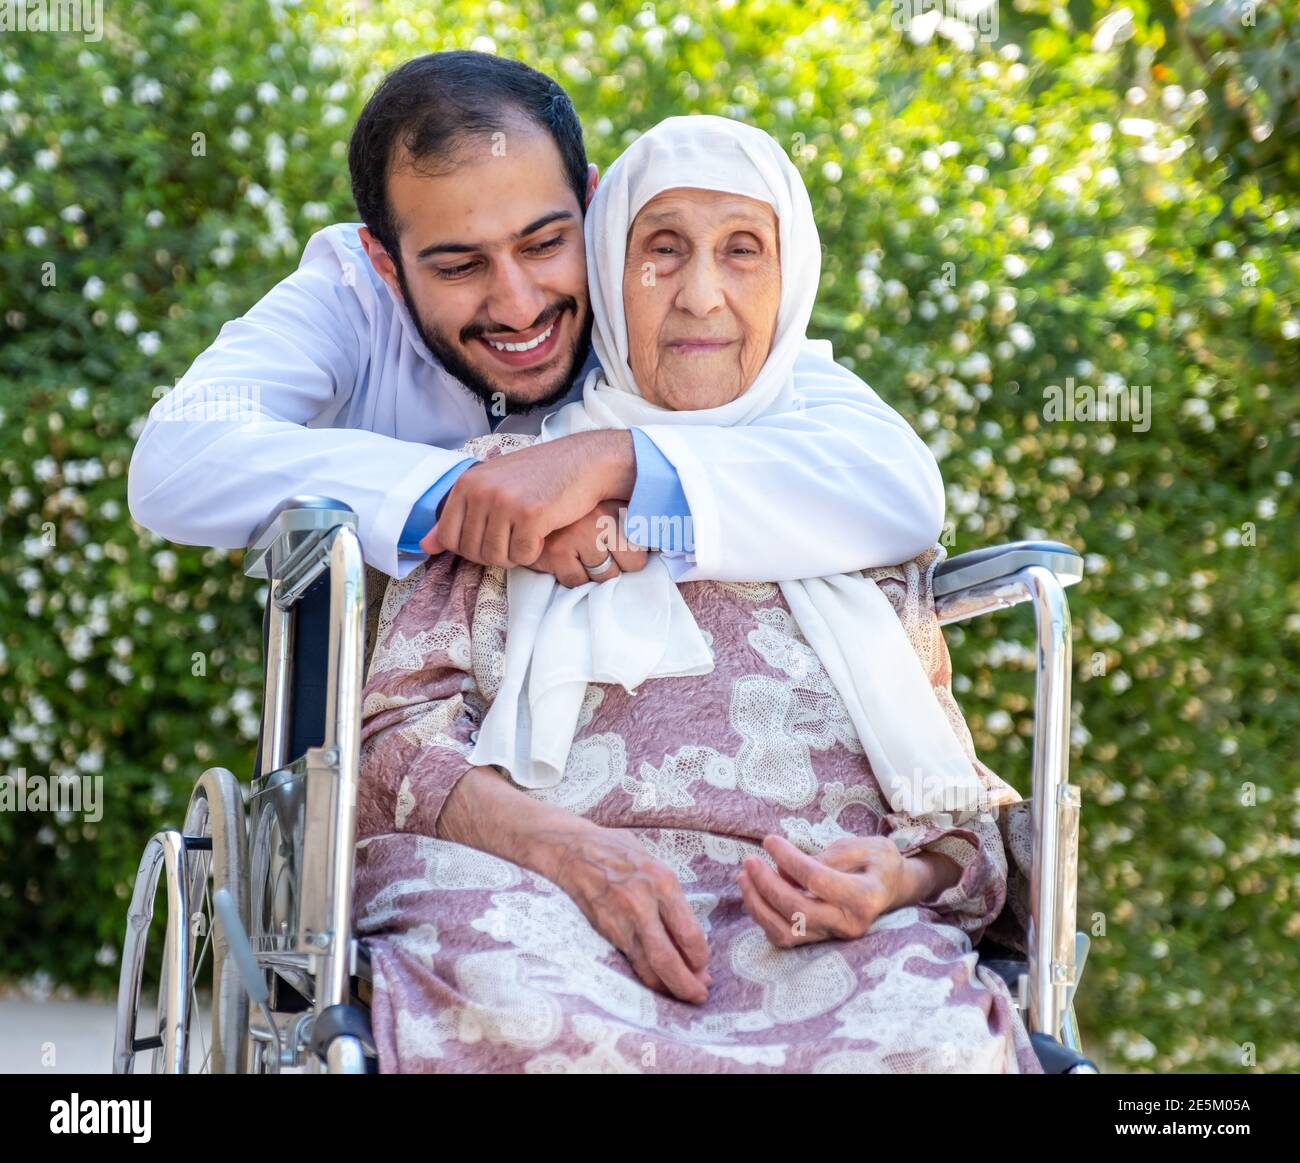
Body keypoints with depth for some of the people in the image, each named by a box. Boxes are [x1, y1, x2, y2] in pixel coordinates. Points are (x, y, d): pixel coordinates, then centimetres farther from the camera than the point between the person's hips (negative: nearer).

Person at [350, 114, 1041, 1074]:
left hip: (829, 935, 2)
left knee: (934, 1039, -36)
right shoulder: (505, 485, 22)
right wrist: (567, 849, -13)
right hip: (537, 901, -1)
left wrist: (898, 877, -6)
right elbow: (395, 734, 9)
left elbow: (959, 799, 20)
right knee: (509, 1011, -40)